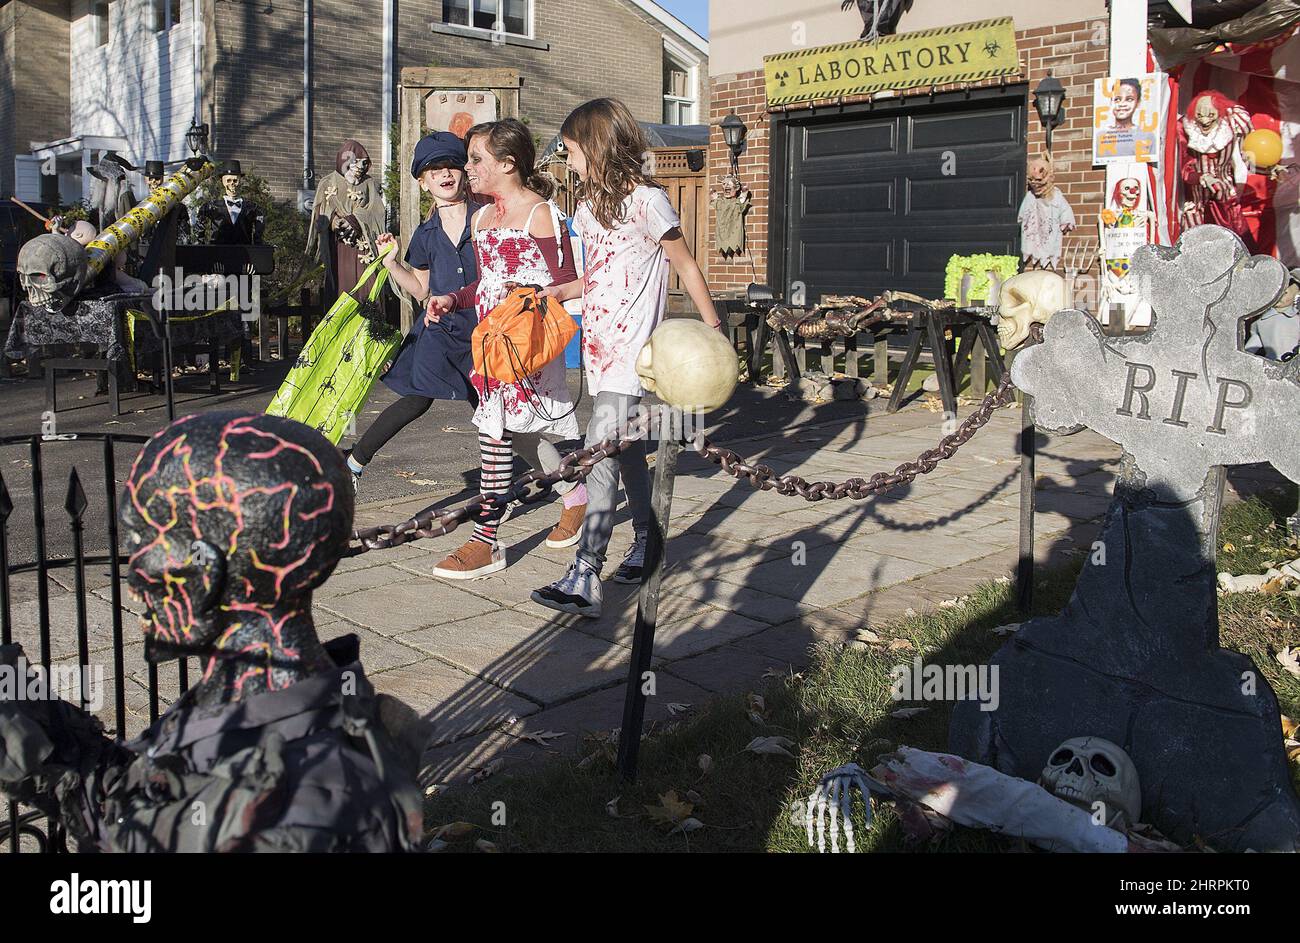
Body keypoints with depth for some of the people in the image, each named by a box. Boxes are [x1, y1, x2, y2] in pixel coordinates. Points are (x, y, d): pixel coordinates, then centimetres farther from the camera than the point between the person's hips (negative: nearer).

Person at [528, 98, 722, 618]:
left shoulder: (646, 200, -9)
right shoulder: (590, 206, 15)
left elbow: (686, 266, -5)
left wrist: (712, 328, -4)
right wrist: (559, 291, 7)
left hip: (629, 350, -9)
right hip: (600, 345, 9)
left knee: (601, 451, -16)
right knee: (626, 446, 17)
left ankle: (584, 578, -19)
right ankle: (646, 540, 33)